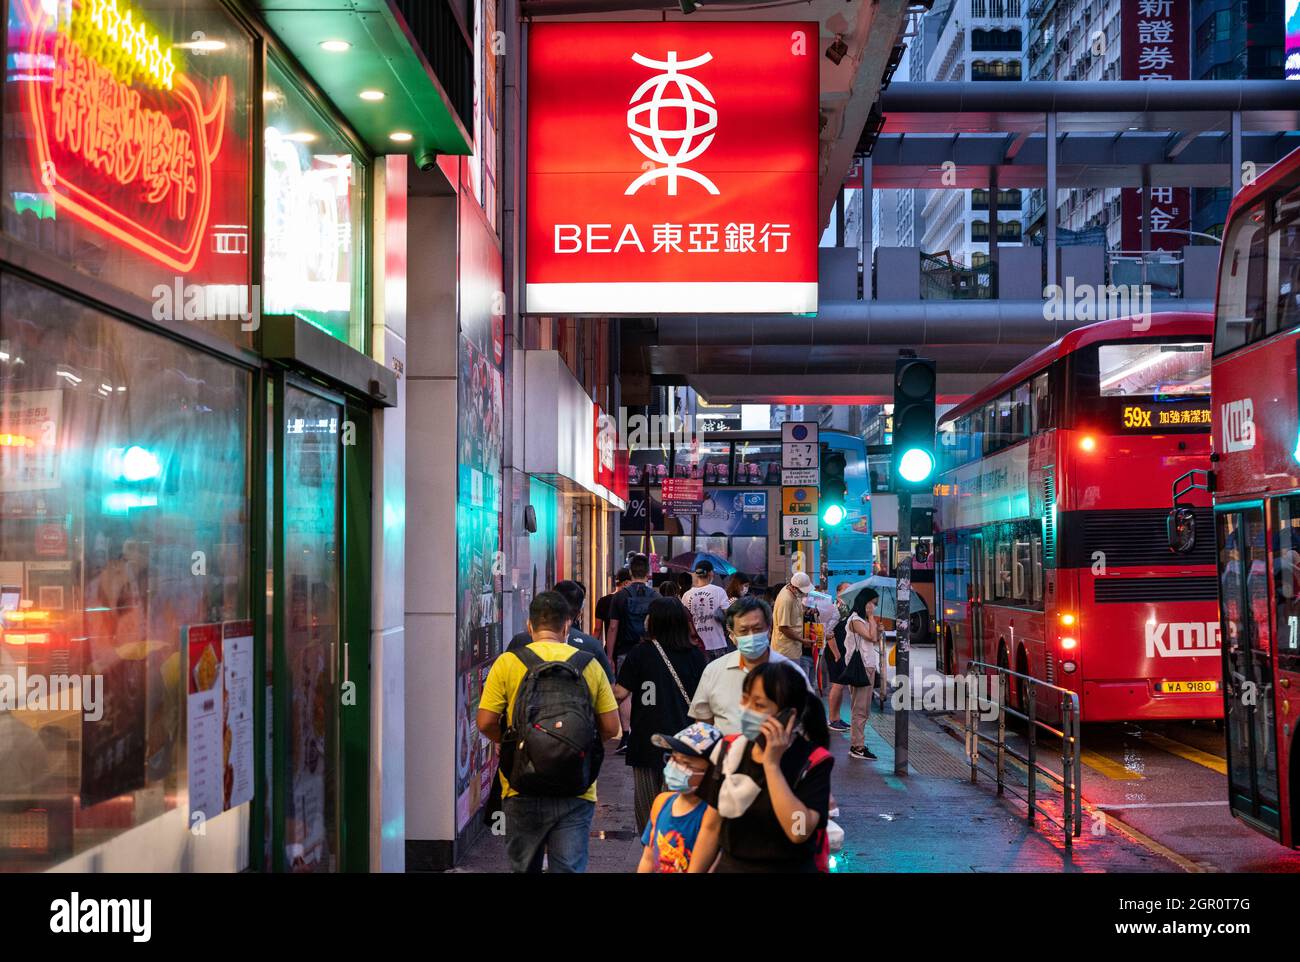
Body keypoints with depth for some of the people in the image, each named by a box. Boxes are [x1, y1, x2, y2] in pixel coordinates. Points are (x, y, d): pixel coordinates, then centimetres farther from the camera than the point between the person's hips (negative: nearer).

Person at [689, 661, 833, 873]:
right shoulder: (729, 751, -3)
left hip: (789, 867, -4)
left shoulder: (814, 761, -15)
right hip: (728, 865, 4)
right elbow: (711, 826, 2)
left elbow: (799, 832, -28)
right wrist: (691, 872, -3)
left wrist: (771, 764, -28)